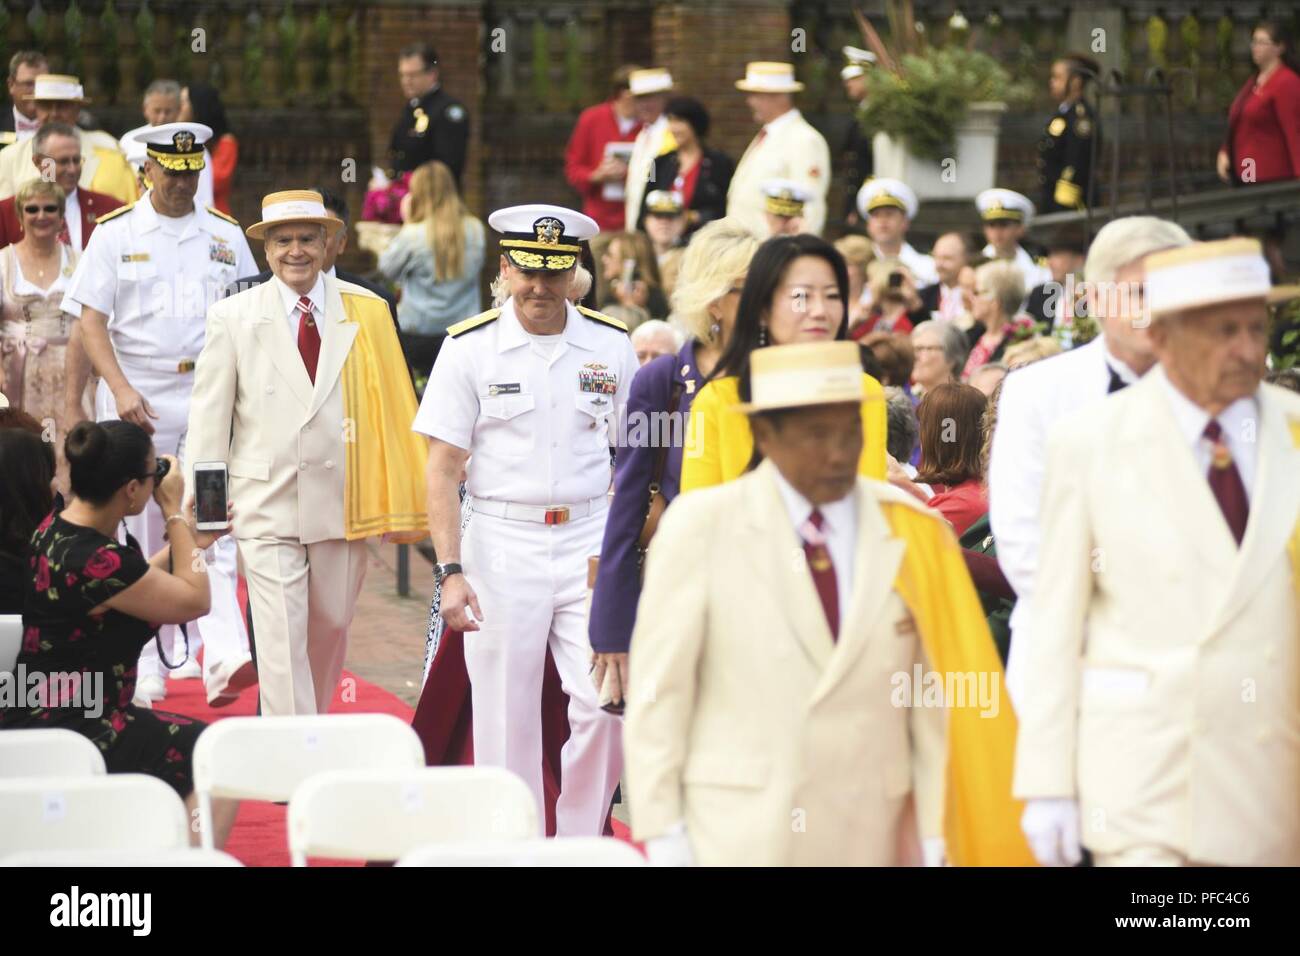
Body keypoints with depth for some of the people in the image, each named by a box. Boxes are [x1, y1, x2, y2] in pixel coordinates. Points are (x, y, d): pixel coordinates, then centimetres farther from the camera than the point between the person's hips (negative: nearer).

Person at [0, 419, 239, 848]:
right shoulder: (95, 562, -27)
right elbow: (195, 601, -13)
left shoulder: (55, 531, 3)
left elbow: (130, 587, 21)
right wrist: (175, 511, -7)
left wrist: (191, 540, 19)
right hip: (72, 744, -10)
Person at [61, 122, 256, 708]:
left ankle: (225, 659, -23)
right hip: (137, 402, -1)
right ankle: (147, 673, 11)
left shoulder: (225, 236, 10)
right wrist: (121, 389, -16)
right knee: (143, 539, 3)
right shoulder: (115, 234, 4)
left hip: (209, 400, 1)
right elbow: (91, 322, -2)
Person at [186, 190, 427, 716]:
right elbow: (209, 416, 3)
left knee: (330, 631, 12)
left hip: (343, 505, 2)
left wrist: (401, 501, 0)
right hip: (267, 507, -2)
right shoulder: (232, 317, 2)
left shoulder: (367, 312, 3)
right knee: (282, 642, -7)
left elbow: (391, 407, 4)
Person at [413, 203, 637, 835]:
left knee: (605, 707, -7)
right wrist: (451, 571, -11)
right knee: (505, 721, 1)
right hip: (503, 544, -1)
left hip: (591, 541, 1)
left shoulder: (611, 346, 5)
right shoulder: (469, 347, -1)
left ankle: (581, 843, 10)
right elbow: (443, 468, -2)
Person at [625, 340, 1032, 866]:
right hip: (736, 837, -2)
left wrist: (935, 835, 1)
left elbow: (937, 703, 4)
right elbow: (657, 689, -1)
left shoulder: (913, 534, 4)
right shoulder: (701, 527, -1)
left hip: (869, 837, 2)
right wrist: (662, 833, -4)